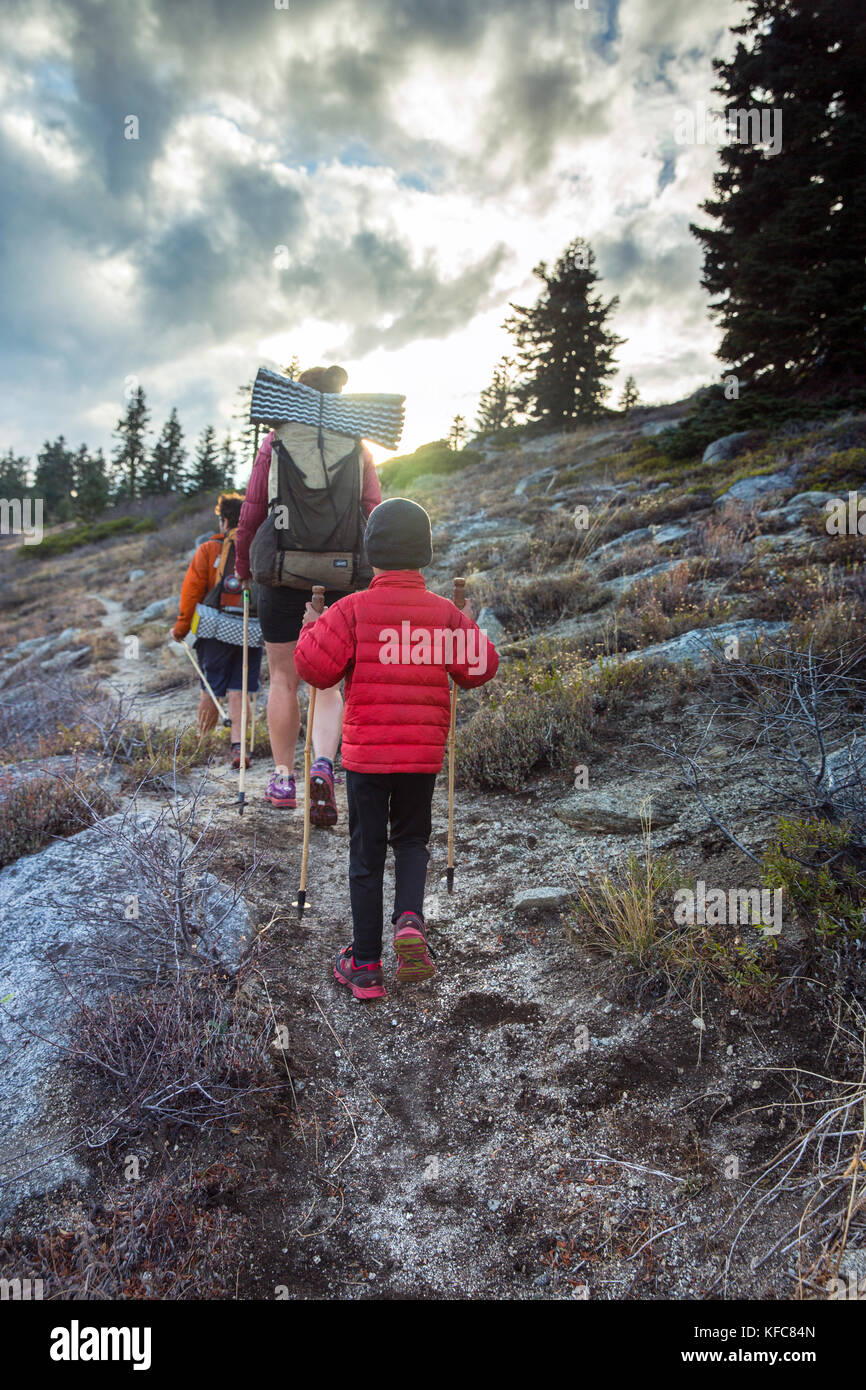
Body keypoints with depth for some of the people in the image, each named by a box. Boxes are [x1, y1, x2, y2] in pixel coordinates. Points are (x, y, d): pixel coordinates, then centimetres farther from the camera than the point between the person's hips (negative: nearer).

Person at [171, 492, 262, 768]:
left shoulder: (209, 549, 0)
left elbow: (192, 590, -2)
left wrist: (181, 627, 4)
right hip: (252, 631, 1)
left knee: (211, 689, 10)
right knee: (239, 691, 4)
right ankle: (238, 746, -5)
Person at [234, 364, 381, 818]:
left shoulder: (277, 443, 0)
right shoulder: (357, 449, 6)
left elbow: (252, 513, -2)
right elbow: (373, 515, 0)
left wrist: (242, 567, 10)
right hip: (338, 578, 2)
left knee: (284, 679, 11)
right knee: (328, 683, 9)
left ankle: (283, 779, 18)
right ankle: (323, 765, -14)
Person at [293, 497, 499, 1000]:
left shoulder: (352, 610, -8)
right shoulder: (445, 613, -2)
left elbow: (316, 668, -9)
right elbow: (479, 670, 4)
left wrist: (312, 627, 9)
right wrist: (469, 628, 21)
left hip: (366, 752, -1)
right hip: (424, 753, 2)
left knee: (367, 853, 10)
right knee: (412, 839, 22)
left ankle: (366, 965, 17)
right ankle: (410, 920, -4)